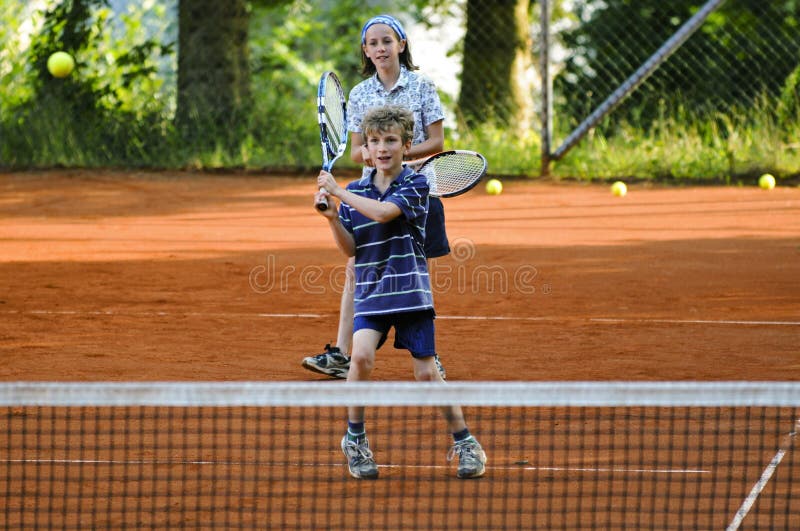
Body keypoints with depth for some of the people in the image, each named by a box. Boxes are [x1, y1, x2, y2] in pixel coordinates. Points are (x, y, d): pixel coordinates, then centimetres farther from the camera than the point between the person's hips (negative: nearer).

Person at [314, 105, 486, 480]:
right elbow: (350, 248, 5)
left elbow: (382, 212, -23)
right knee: (362, 354, -21)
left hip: (411, 291, -3)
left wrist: (337, 191, -18)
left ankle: (464, 442, 16)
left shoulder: (415, 184, -6)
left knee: (426, 372, -1)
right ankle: (355, 439, -4)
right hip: (370, 293, 3)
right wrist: (332, 217, -11)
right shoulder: (356, 190, 7)